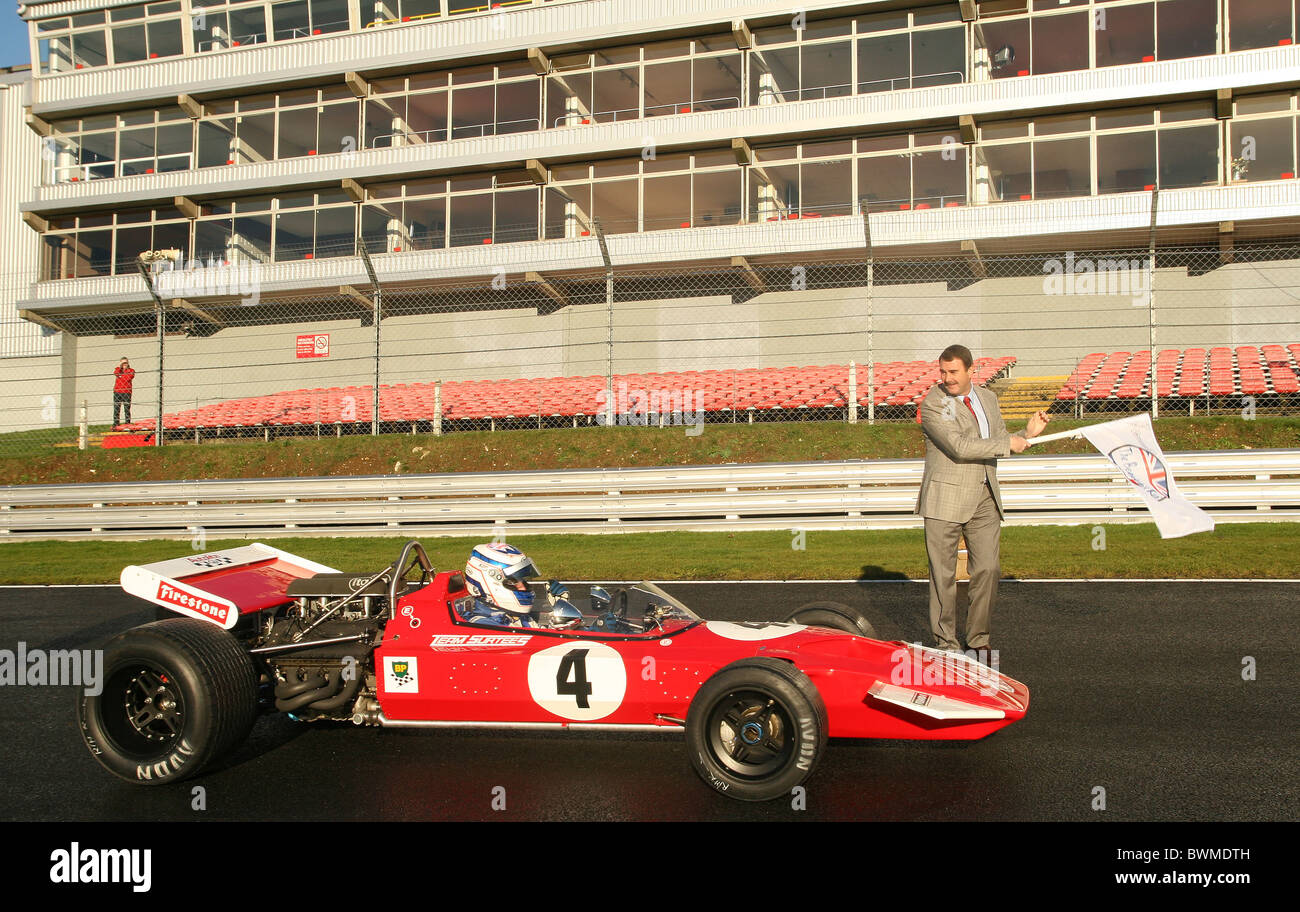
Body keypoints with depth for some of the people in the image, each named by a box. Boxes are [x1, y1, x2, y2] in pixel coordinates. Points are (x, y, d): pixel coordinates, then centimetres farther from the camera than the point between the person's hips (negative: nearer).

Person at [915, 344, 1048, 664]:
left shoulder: (988, 398, 13)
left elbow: (1000, 445, 20)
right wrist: (1009, 442, -12)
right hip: (946, 499, -5)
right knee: (943, 575, 2)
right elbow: (960, 447, -20)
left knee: (988, 570, -2)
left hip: (984, 498, 5)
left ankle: (978, 640, 13)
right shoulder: (932, 404, -9)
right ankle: (946, 643, 14)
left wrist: (1028, 433, 2)